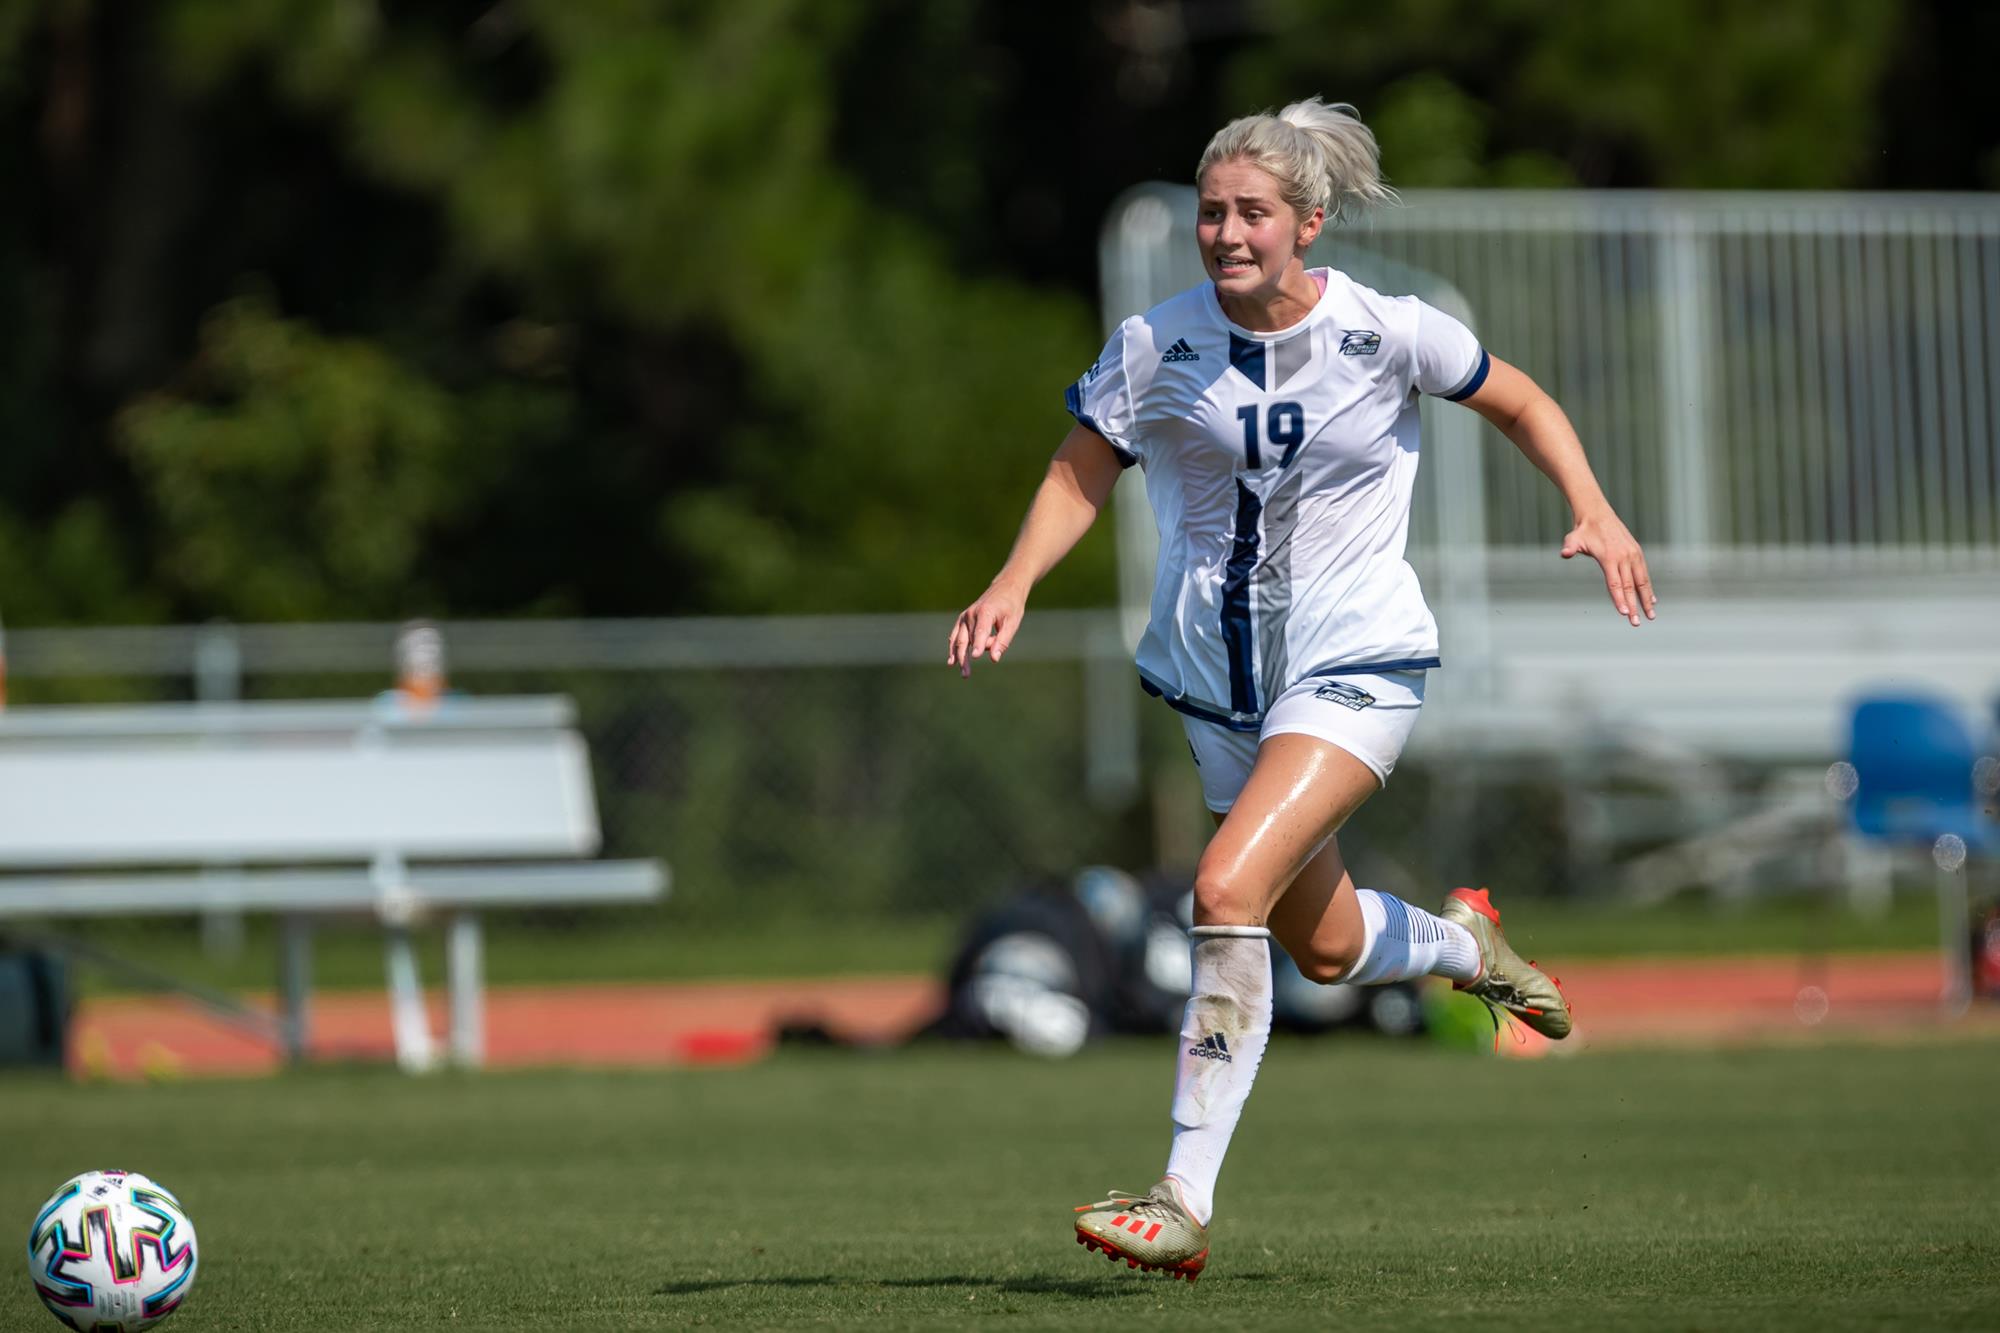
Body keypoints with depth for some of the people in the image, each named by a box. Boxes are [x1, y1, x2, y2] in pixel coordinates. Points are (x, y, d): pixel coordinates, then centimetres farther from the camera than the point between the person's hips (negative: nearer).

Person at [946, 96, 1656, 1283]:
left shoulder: (1392, 334, -10)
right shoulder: (1155, 346, -7)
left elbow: (1519, 403, 7)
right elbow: (1081, 475, 5)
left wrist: (1595, 512, -7)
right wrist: (1013, 584, -11)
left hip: (1356, 664, -4)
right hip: (1215, 678, 4)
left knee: (1231, 888, -24)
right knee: (1324, 947, 17)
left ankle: (1186, 1198, -22)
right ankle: (1463, 941, 54)